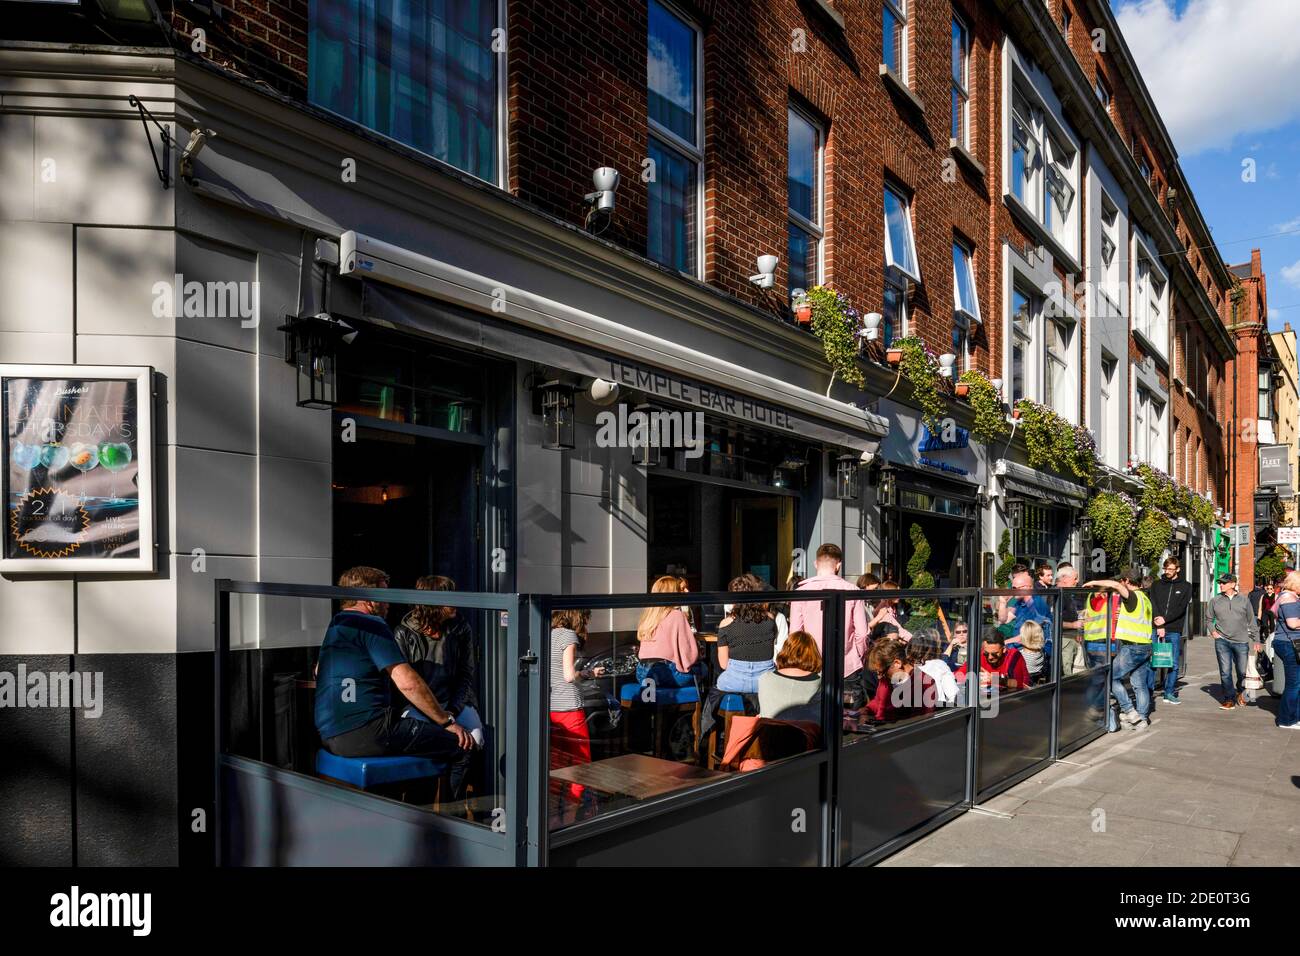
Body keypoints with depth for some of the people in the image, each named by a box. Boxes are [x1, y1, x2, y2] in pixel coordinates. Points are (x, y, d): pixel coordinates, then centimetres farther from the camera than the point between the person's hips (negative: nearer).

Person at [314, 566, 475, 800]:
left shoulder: (334, 626, 19)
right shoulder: (371, 624, -9)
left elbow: (319, 671, 39)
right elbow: (408, 683, -16)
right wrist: (447, 721, -8)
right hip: (365, 734, -10)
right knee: (461, 746, -6)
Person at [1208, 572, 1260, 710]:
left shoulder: (1244, 601, 5)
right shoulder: (1215, 600, 5)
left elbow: (1252, 621, 10)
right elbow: (1209, 619, 16)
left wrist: (1256, 639, 8)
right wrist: (1212, 630, -1)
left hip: (1241, 642, 0)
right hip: (1222, 641, 0)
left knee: (1242, 671, 7)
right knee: (1225, 672, -3)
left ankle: (1240, 692, 33)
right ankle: (1229, 699, 7)